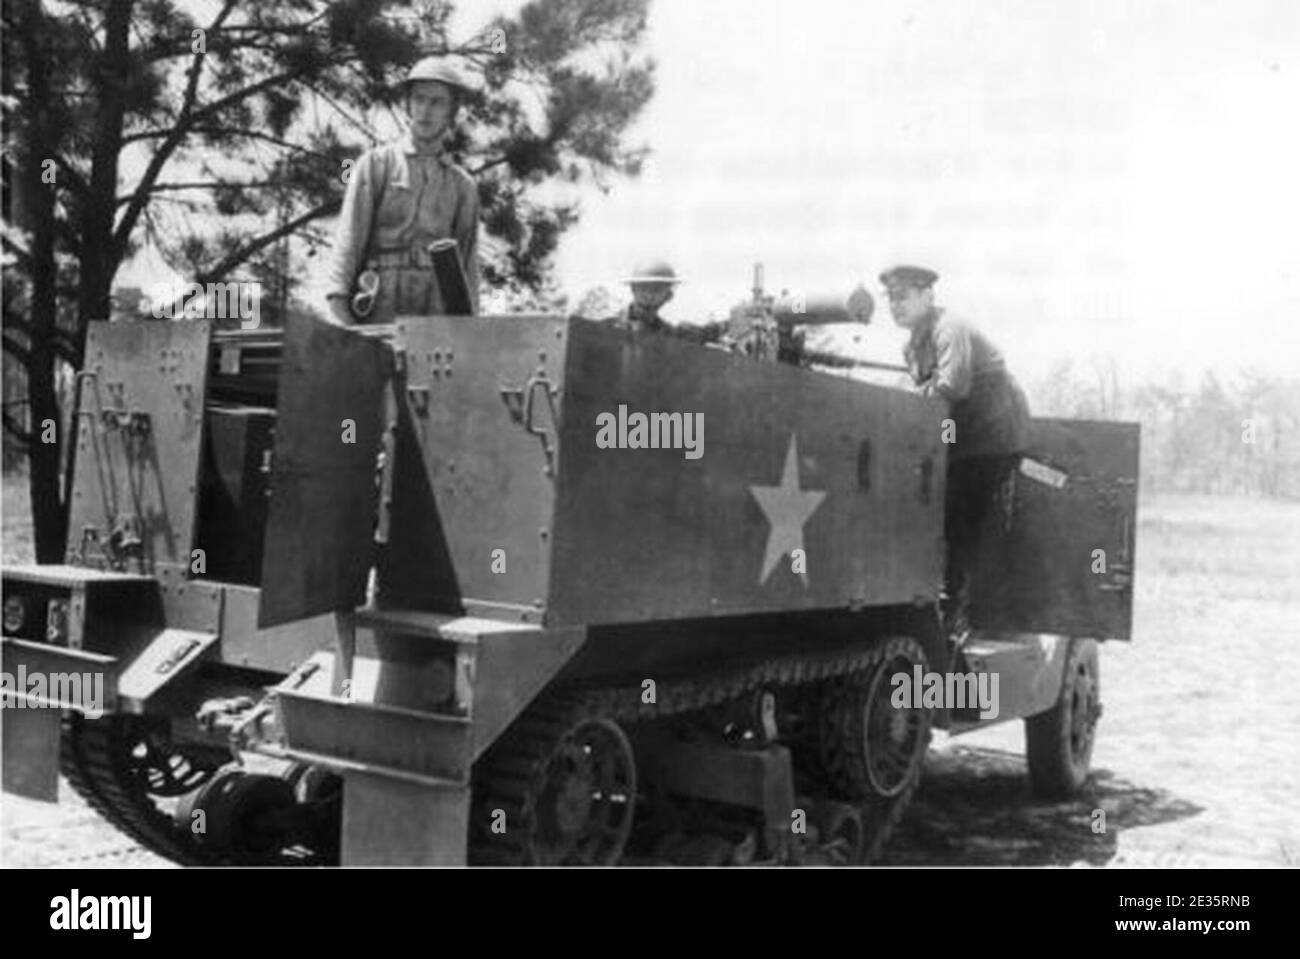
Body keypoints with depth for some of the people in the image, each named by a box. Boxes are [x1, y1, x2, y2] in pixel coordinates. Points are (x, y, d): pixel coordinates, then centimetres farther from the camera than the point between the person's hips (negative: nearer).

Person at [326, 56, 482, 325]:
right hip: (380, 312, -2)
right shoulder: (376, 163, 9)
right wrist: (338, 305, -11)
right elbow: (348, 240, 1)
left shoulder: (463, 186, 17)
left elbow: (467, 267, 16)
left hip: (438, 313, 2)